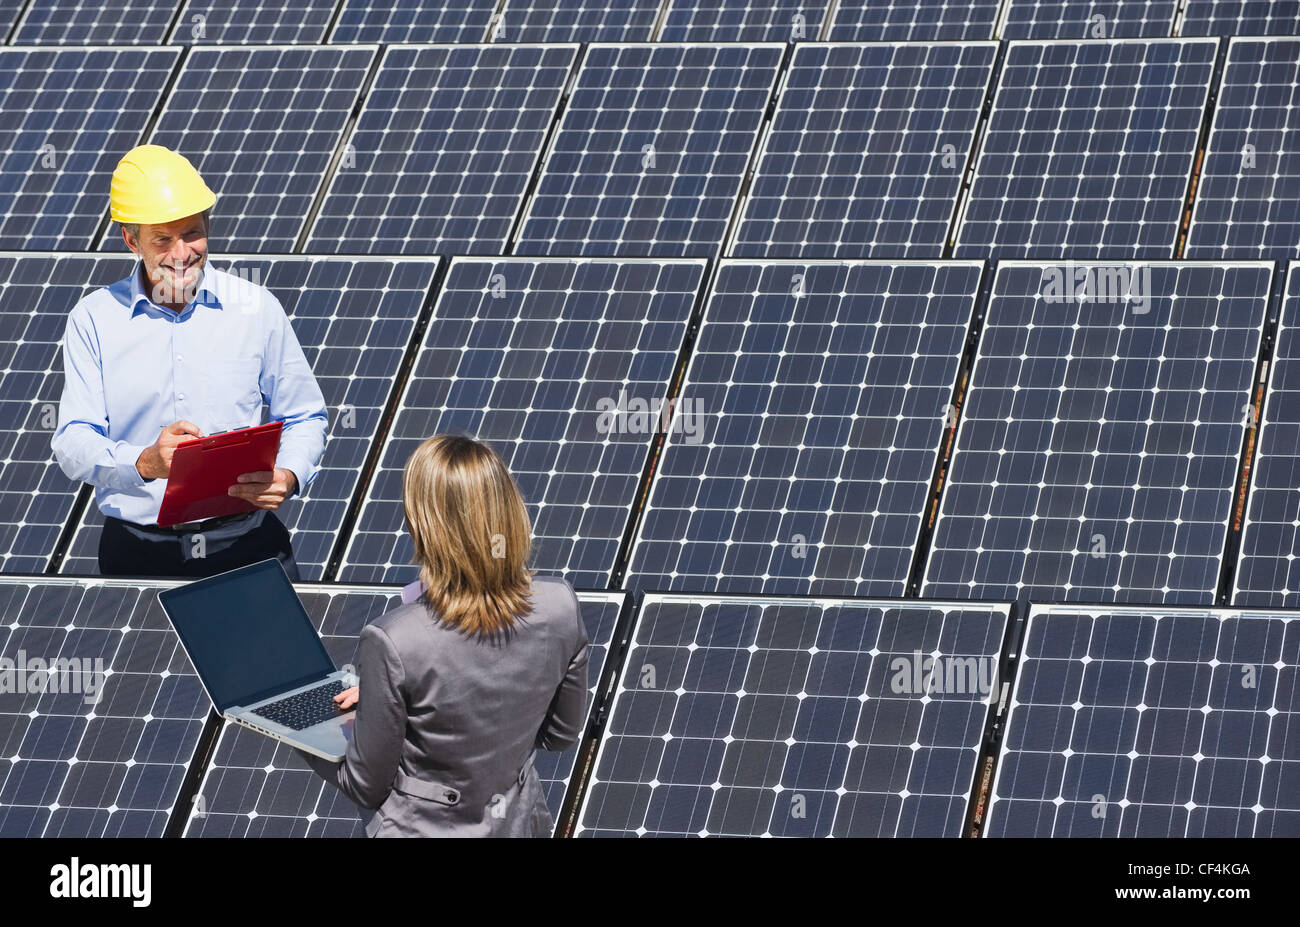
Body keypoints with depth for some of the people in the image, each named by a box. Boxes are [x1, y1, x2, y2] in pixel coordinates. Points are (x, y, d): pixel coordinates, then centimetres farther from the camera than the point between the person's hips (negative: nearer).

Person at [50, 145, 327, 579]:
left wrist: (288, 476, -7)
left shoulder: (256, 308, 8)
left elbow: (304, 418, 15)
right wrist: (145, 463, -23)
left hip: (245, 543, 0)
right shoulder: (94, 319, 5)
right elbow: (73, 443, -3)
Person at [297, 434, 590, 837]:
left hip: (424, 830, -4)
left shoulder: (393, 643, -25)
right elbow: (561, 732, 6)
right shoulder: (560, 607, -13)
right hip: (519, 821, 4)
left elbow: (367, 787, -12)